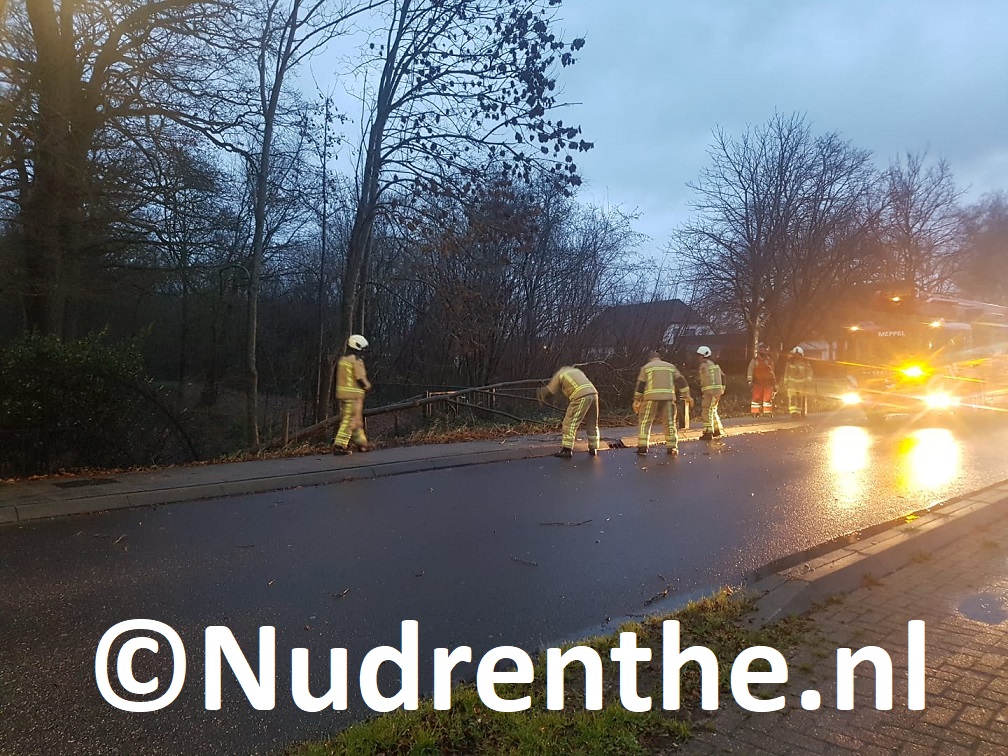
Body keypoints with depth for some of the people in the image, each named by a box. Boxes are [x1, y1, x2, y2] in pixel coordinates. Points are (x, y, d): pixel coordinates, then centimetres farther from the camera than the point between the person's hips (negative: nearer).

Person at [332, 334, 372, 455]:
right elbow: (360, 378, -16)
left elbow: (339, 377, 16)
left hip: (342, 393, 9)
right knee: (351, 420, -6)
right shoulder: (356, 360, -12)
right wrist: (367, 386, 2)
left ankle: (362, 443, 26)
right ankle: (339, 445, -10)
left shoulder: (342, 360, 14)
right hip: (354, 394, -9)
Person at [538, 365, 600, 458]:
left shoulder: (559, 375, 15)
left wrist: (541, 398, 34)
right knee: (592, 423, 18)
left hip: (581, 397, -6)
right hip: (594, 393, 6)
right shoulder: (576, 370, 33)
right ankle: (593, 448, 25)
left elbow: (547, 390, 16)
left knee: (570, 423, 0)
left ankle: (567, 450, -3)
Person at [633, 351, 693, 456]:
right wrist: (687, 395, 10)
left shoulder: (646, 367, 11)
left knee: (644, 422, 3)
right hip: (668, 397, 2)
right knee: (670, 422, 9)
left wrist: (636, 401, 4)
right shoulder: (670, 366, 18)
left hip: (651, 397, -2)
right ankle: (672, 447, 7)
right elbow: (680, 380, 9)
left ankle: (642, 447, -5)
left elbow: (640, 384, 3)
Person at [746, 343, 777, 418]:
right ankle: (755, 412, 0)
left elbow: (772, 373, 21)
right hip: (758, 383, -2)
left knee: (768, 397, -3)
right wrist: (750, 380, -10)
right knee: (757, 397, -3)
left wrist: (775, 383, 20)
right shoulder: (754, 360, 5)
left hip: (768, 383, 3)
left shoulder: (770, 361, 16)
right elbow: (750, 371, 0)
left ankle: (768, 412, 2)